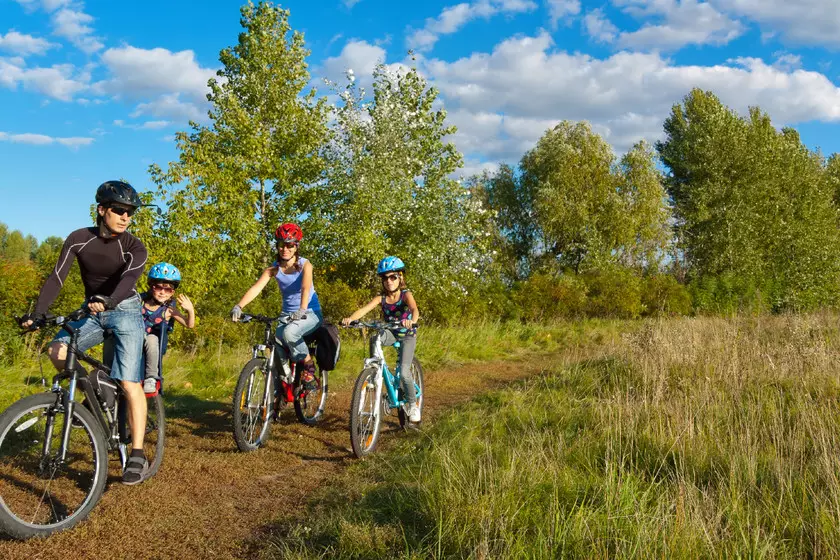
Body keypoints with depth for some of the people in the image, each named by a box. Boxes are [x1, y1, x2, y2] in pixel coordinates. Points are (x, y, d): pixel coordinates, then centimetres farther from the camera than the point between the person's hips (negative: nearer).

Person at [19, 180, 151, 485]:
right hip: (93, 313, 4)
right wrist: (36, 313, -24)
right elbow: (57, 277, -12)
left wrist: (110, 300, -51)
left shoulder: (133, 247, -13)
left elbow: (129, 277, -31)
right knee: (57, 350, -23)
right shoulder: (79, 239, -6)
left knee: (130, 382, -14)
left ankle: (137, 456, -13)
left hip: (125, 311, -3)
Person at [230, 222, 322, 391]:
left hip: (311, 313, -3)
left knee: (289, 332, -34)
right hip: (288, 314, 4)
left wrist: (302, 310, -50)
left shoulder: (304, 265, -12)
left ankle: (309, 366, -11)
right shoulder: (273, 269, -4)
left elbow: (306, 287, -31)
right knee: (277, 341, -25)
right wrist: (239, 306, -36)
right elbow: (256, 288, -19)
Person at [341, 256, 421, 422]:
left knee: (404, 372, -18)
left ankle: (413, 405, 4)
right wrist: (350, 318, -45)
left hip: (407, 335, -3)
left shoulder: (406, 294, -17)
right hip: (391, 334, 3)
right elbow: (363, 309, -24)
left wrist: (412, 321, -61)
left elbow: (415, 309, -37)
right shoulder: (381, 298, -9)